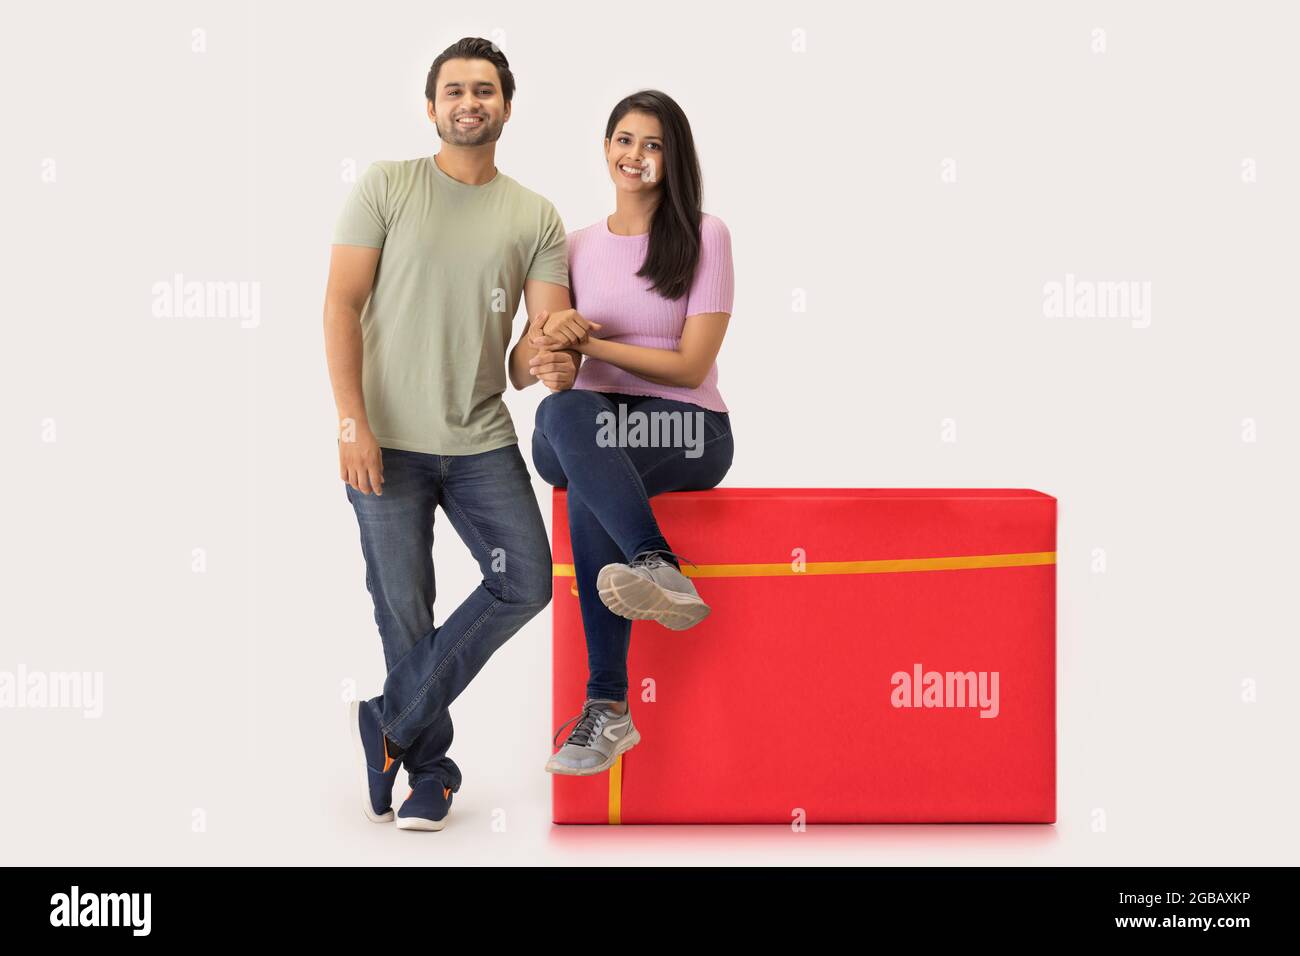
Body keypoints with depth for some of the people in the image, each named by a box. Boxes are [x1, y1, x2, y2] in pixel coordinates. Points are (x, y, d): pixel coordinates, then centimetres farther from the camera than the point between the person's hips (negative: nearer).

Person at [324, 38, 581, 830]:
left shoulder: (536, 217, 6)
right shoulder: (387, 187, -1)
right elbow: (342, 303, -5)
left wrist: (554, 362, -25)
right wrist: (352, 422, -15)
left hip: (482, 441, 3)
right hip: (387, 440, -3)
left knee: (526, 583, -7)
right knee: (405, 609, 2)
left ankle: (390, 724, 7)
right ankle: (430, 769, 21)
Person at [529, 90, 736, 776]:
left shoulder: (704, 237, 2)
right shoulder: (580, 245, 17)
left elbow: (690, 366, -5)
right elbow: (552, 353, 17)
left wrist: (589, 340, -9)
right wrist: (552, 341, -7)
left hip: (686, 429, -4)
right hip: (595, 431, 4)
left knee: (587, 495, -38)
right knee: (561, 412, -37)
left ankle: (609, 706, -38)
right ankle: (660, 569, -50)